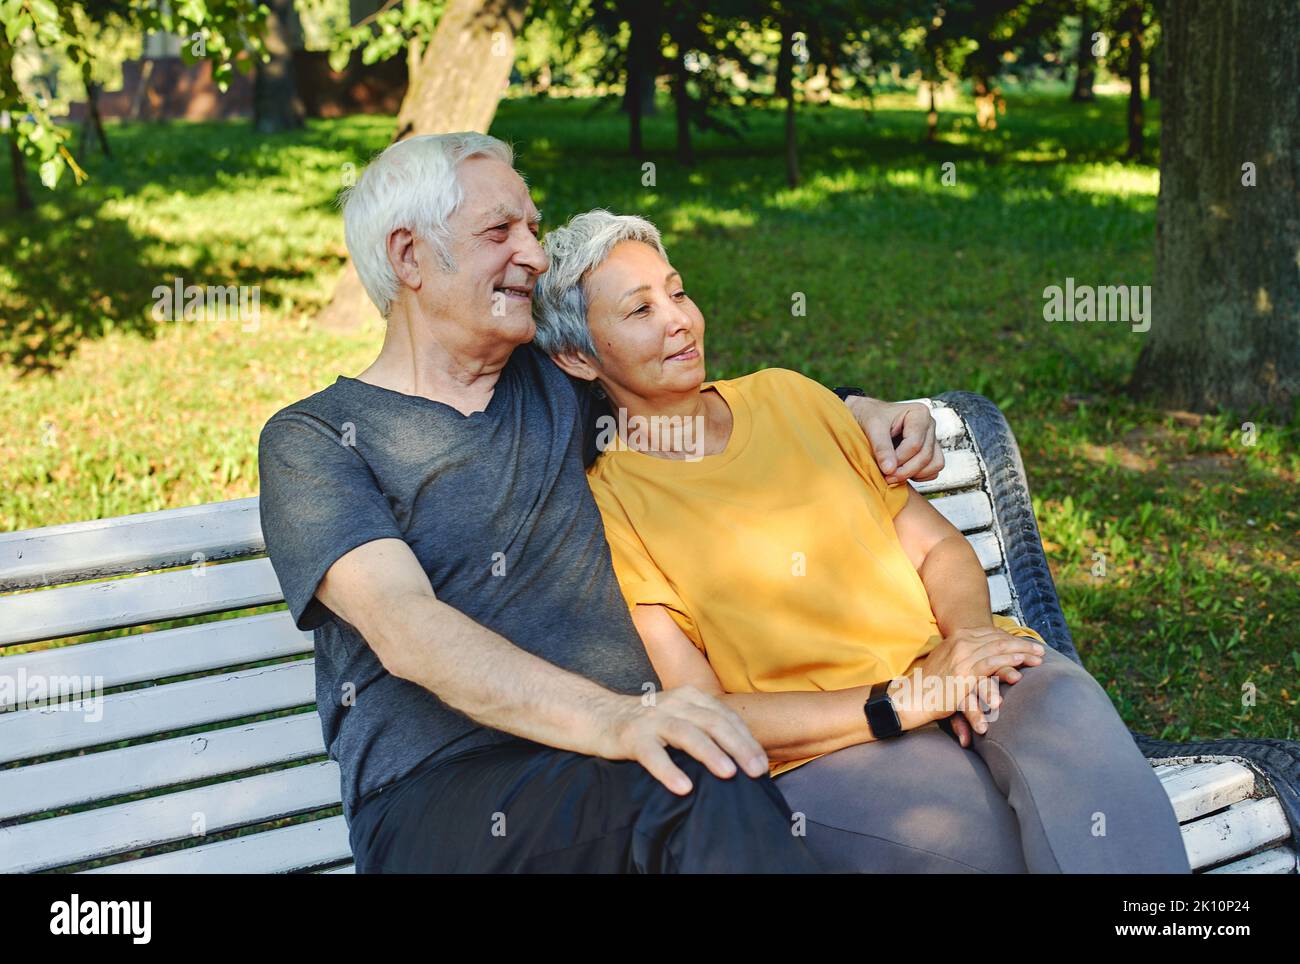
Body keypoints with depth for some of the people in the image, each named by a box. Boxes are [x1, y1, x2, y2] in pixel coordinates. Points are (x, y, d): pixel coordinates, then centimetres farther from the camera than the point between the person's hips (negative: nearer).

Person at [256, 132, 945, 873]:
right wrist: (611, 719, -29)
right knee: (705, 786, -36)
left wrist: (855, 411, 22)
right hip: (436, 790, -5)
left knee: (714, 786, -33)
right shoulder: (312, 439, 4)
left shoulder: (552, 382, 22)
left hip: (617, 759, 5)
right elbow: (404, 631, -13)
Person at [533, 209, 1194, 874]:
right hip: (819, 753, -5)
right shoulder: (607, 509, -1)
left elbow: (938, 544, 16)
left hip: (948, 663, 5)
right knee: (988, 832, -35)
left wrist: (970, 632, -7)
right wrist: (903, 700, -17)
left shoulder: (787, 395, 15)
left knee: (1064, 703, -30)